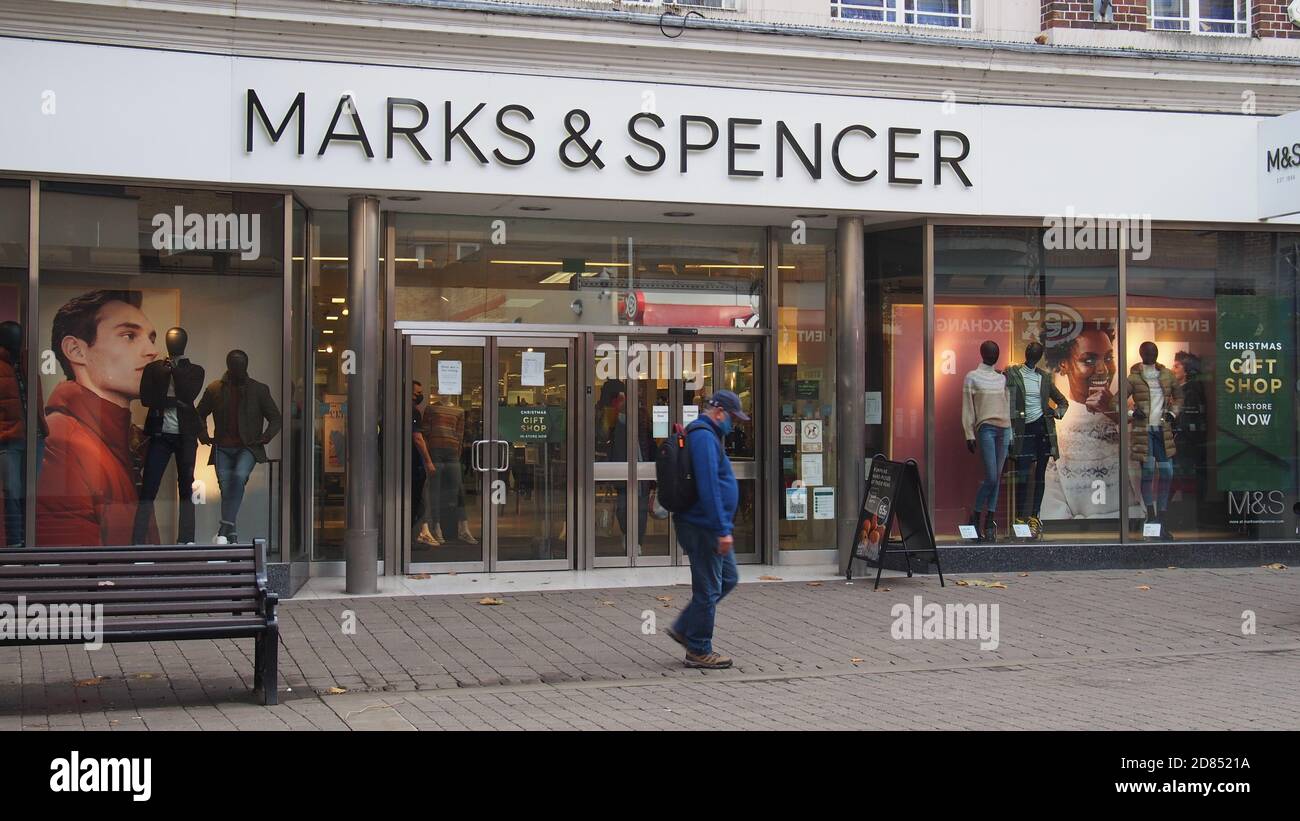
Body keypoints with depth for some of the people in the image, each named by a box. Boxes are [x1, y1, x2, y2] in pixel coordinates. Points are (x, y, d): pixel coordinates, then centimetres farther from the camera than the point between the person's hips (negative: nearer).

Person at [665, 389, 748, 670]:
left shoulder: (706, 435, 17)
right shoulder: (704, 436, -18)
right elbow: (709, 486, -25)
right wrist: (723, 530, -26)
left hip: (706, 527, 11)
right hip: (704, 527, -11)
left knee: (728, 578, 18)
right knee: (708, 589, -2)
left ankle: (683, 628, 22)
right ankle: (699, 651, 9)